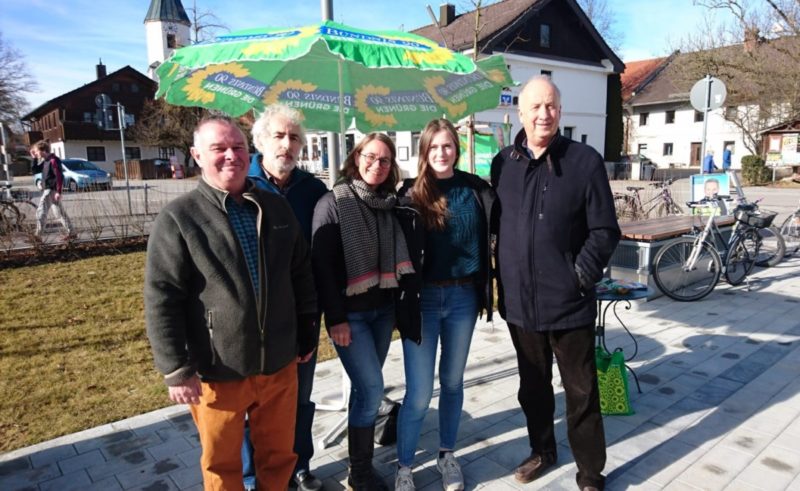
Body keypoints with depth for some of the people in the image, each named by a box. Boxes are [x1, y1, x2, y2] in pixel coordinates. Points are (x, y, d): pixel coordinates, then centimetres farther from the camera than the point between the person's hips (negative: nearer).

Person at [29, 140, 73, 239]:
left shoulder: (53, 160, -15)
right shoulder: (45, 161, 14)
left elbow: (59, 176, -21)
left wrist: (58, 192, -24)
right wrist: (34, 158, 11)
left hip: (51, 190, -10)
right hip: (47, 190, 10)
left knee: (41, 212, -7)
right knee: (60, 213, 11)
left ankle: (38, 236, -3)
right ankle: (70, 233, 14)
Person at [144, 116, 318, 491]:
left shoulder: (277, 209, 5)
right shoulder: (178, 218, -9)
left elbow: (302, 276, 12)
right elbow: (161, 301, -11)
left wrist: (307, 334, 13)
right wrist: (177, 370, -12)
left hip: (280, 365, 4)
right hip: (217, 373, -3)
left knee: (280, 455, 20)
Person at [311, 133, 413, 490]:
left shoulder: (390, 205, 8)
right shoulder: (333, 203, -9)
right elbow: (322, 264, -13)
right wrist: (335, 317, -16)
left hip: (383, 309, 6)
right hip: (350, 312, -5)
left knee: (365, 386, 13)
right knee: (371, 387, -8)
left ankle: (360, 450, 30)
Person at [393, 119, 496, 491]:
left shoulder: (476, 190, 1)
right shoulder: (411, 194, -5)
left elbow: (488, 240, 10)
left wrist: (486, 291, 4)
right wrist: (402, 304, -4)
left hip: (463, 296, 3)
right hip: (423, 299, -2)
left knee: (452, 382, 16)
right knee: (419, 393, 1)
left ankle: (447, 456, 35)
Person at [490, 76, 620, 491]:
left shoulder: (585, 161, -8)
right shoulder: (503, 163, 5)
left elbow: (605, 231, -6)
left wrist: (582, 275, -15)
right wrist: (497, 281, 4)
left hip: (569, 302, -4)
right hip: (519, 301, 4)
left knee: (581, 393, 10)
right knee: (533, 387, 20)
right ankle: (542, 451, 42)